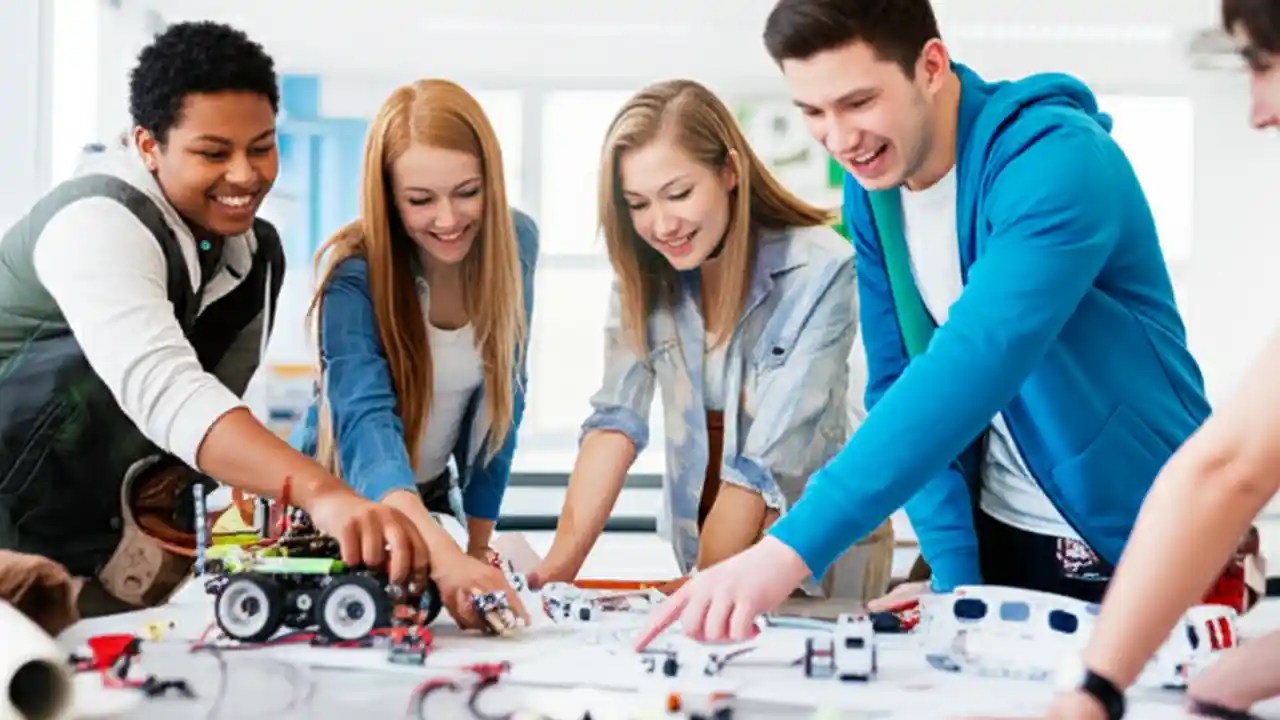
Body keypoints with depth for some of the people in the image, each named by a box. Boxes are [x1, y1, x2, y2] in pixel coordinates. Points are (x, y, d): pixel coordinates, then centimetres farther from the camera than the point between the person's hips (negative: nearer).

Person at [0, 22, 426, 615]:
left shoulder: (230, 222, -8)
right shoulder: (99, 224, -33)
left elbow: (221, 384, -4)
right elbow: (160, 386, -51)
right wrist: (322, 493, -63)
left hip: (86, 449, 8)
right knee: (96, 373, -37)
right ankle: (94, 548, -10)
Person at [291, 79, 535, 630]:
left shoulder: (515, 243, -15)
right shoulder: (355, 273, -29)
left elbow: (501, 399, -4)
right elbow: (367, 421, -44)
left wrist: (478, 545, -3)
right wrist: (443, 557, -61)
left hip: (431, 493, 4)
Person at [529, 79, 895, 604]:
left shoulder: (821, 271, -19)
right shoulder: (643, 271, -4)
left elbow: (766, 458, -21)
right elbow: (616, 420, -9)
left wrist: (705, 586, -24)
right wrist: (558, 566, -20)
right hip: (701, 534, 4)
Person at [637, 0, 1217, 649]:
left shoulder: (1056, 160, -25)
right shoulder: (871, 183, -3)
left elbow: (972, 366, -37)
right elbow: (898, 380, 0)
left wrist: (792, 546, -44)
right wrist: (952, 568, -11)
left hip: (1141, 542, -5)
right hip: (1001, 536, 5)